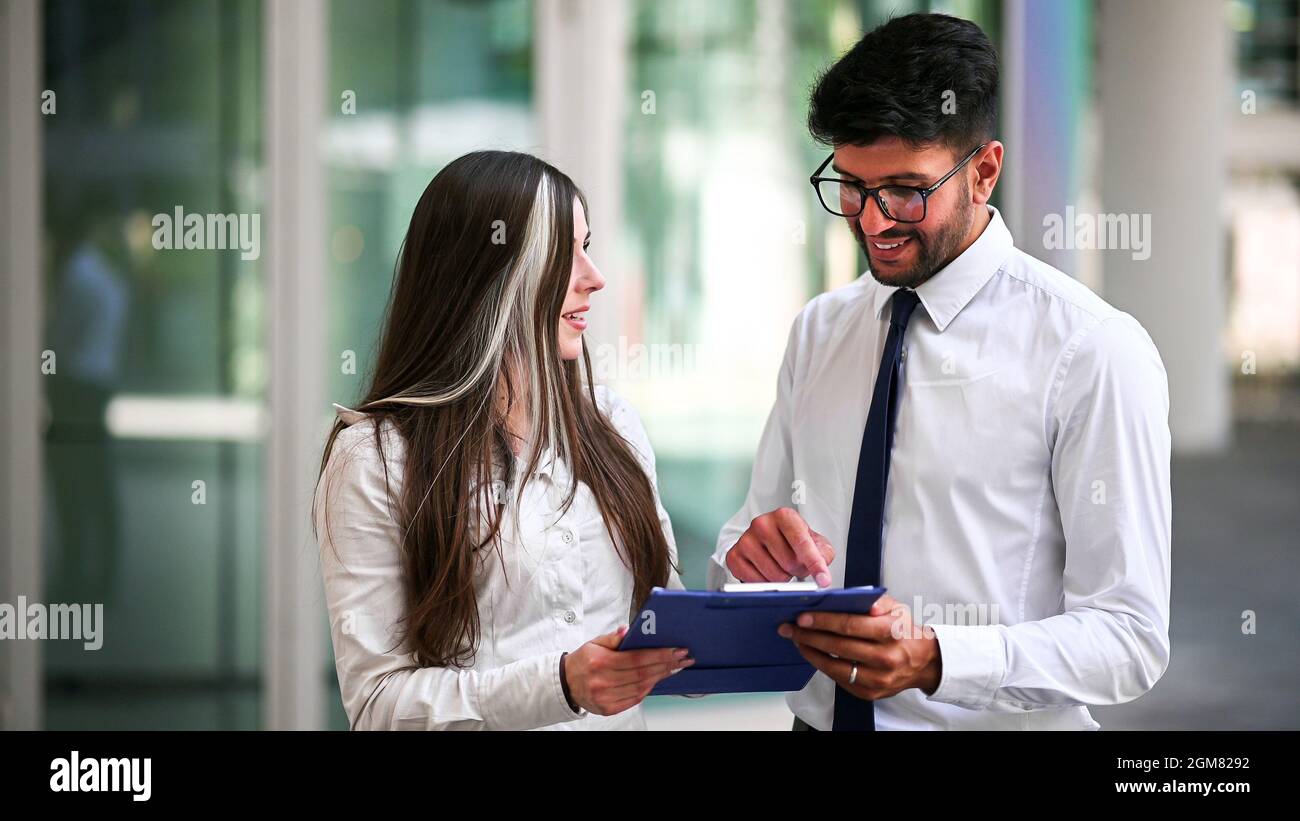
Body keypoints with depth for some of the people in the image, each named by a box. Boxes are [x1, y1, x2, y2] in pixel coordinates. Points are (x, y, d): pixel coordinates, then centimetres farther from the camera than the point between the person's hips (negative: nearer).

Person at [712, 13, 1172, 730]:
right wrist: (751, 554, -16)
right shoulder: (817, 334, 4)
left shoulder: (1094, 351, -15)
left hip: (997, 723, -5)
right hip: (816, 716, 5)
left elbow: (1131, 639, -18)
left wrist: (936, 659, -32)